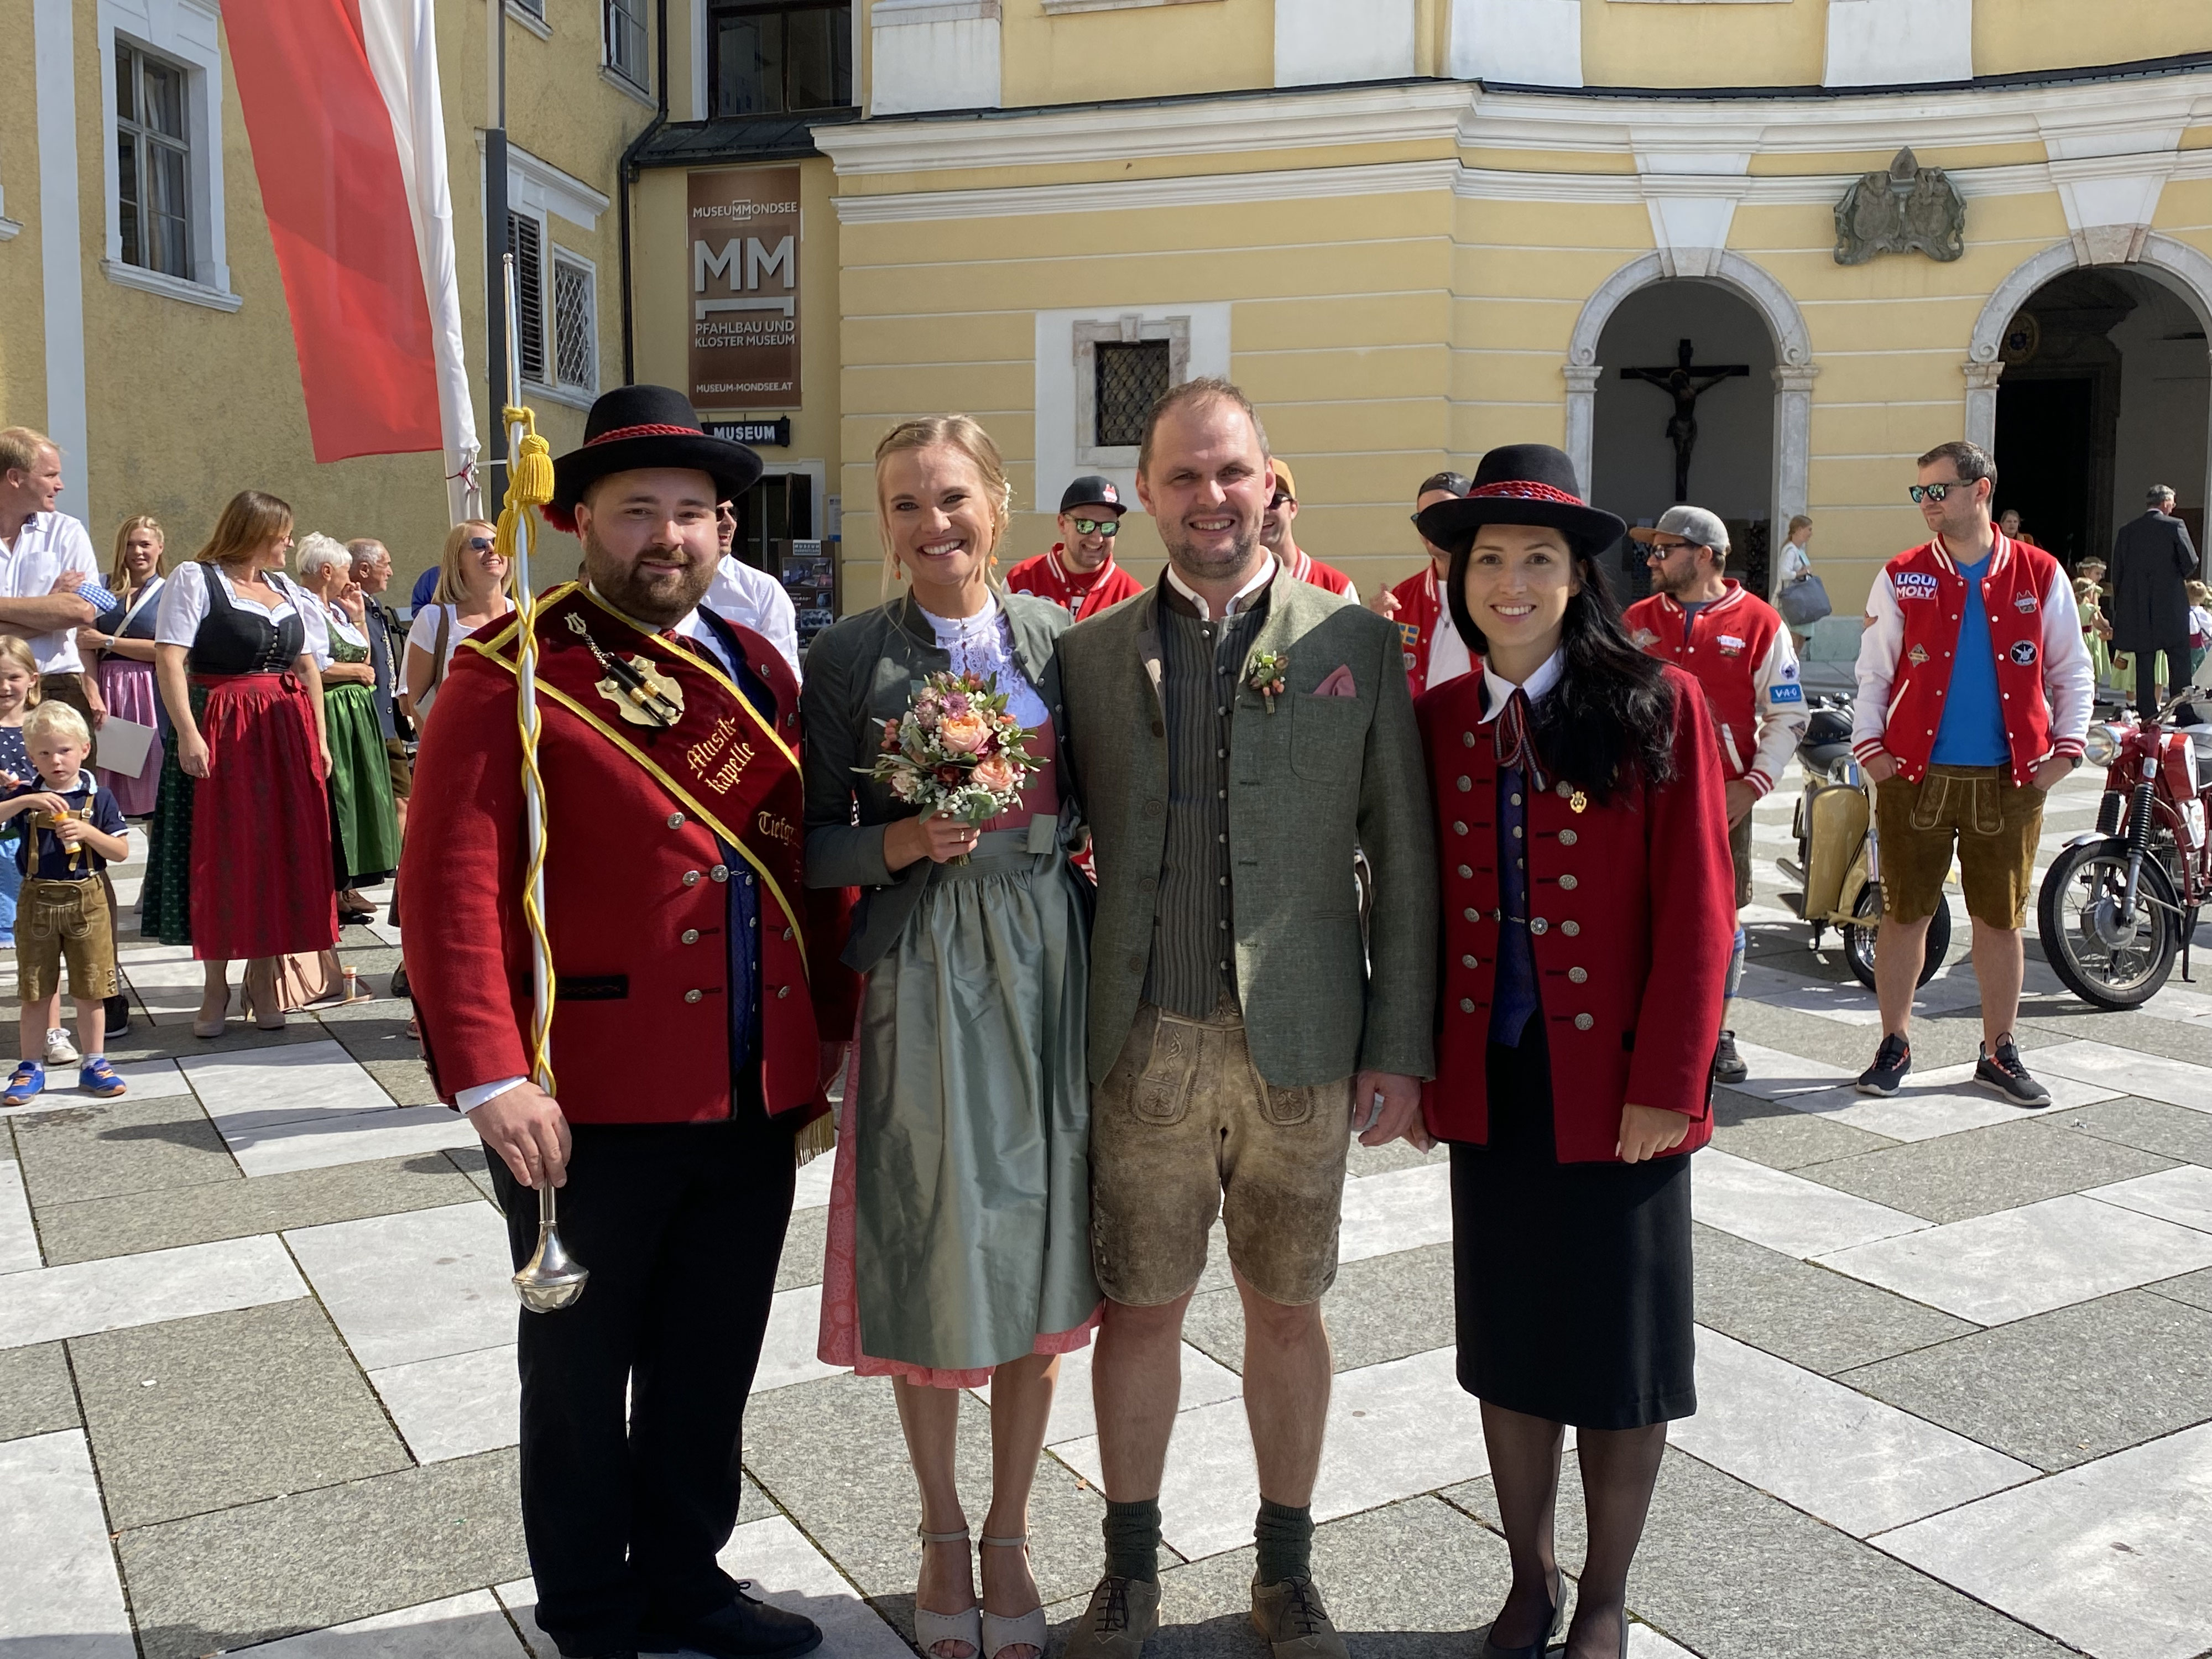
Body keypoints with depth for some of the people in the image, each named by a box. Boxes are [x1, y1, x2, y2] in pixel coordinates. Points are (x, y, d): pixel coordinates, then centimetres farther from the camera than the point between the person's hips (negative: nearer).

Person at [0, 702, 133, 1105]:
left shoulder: (98, 798, -2)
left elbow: (121, 852, -3)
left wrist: (88, 832, -18)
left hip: (86, 900, -1)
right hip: (37, 900, 1)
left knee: (91, 990, 7)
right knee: (36, 991, 8)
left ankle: (94, 1064, 18)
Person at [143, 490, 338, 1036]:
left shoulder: (286, 589, 16)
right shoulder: (195, 579, -3)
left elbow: (308, 669, 16)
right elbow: (169, 660, -12)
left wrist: (319, 739, 9)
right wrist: (187, 733, -21)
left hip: (287, 734, 5)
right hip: (220, 734, -5)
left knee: (281, 853, 4)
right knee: (218, 854, -1)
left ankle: (262, 980, 15)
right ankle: (216, 988, 10)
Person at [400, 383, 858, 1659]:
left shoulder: (761, 669, 9)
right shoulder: (514, 674, -8)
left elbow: (812, 866, 11)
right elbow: (451, 888, -15)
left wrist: (837, 1031, 7)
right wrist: (492, 1079, -23)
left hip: (756, 1098, 5)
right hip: (588, 1107, -5)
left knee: (711, 1368, 19)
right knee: (581, 1377, 14)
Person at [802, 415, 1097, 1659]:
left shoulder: (1062, 636, 5)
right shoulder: (851, 656, -2)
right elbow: (814, 843, -1)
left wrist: (1069, 837, -6)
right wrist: (903, 842, -17)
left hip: (1051, 962, 2)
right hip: (921, 973, -2)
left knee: (1040, 1255, 9)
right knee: (927, 1258, 6)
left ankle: (1011, 1537, 29)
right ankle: (944, 1532, 30)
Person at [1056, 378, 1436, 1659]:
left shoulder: (1356, 643, 2)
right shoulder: (1091, 652, 5)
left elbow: (1406, 862, 1)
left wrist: (1400, 1047, -3)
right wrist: (1072, 1024, -3)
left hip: (1300, 1046, 0)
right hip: (1144, 1045, 1)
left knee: (1288, 1310, 13)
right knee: (1141, 1310, 10)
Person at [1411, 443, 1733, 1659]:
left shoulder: (1658, 707, -7)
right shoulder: (1439, 722, 4)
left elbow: (1695, 910, -9)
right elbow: (1425, 905, 7)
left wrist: (1667, 1084, -12)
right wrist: (1415, 1061, 4)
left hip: (1613, 1079, -3)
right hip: (1490, 1076, 3)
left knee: (1621, 1342, 10)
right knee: (1507, 1334, 14)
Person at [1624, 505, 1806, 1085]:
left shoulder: (1760, 623, 0)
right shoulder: (1636, 621, 9)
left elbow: (1788, 716, 3)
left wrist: (1753, 784, -7)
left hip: (1725, 797, -2)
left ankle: (1717, 1033, 18)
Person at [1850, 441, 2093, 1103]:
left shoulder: (2040, 575, 4)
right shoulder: (1902, 577, 3)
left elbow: (2071, 670, 9)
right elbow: (1872, 671, 4)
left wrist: (2065, 748, 0)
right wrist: (1870, 748, -5)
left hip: (2009, 781, 1)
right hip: (1916, 775, 0)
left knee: (2002, 920, 8)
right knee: (1904, 915, 4)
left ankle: (1999, 1054, 20)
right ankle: (1894, 1046, 16)